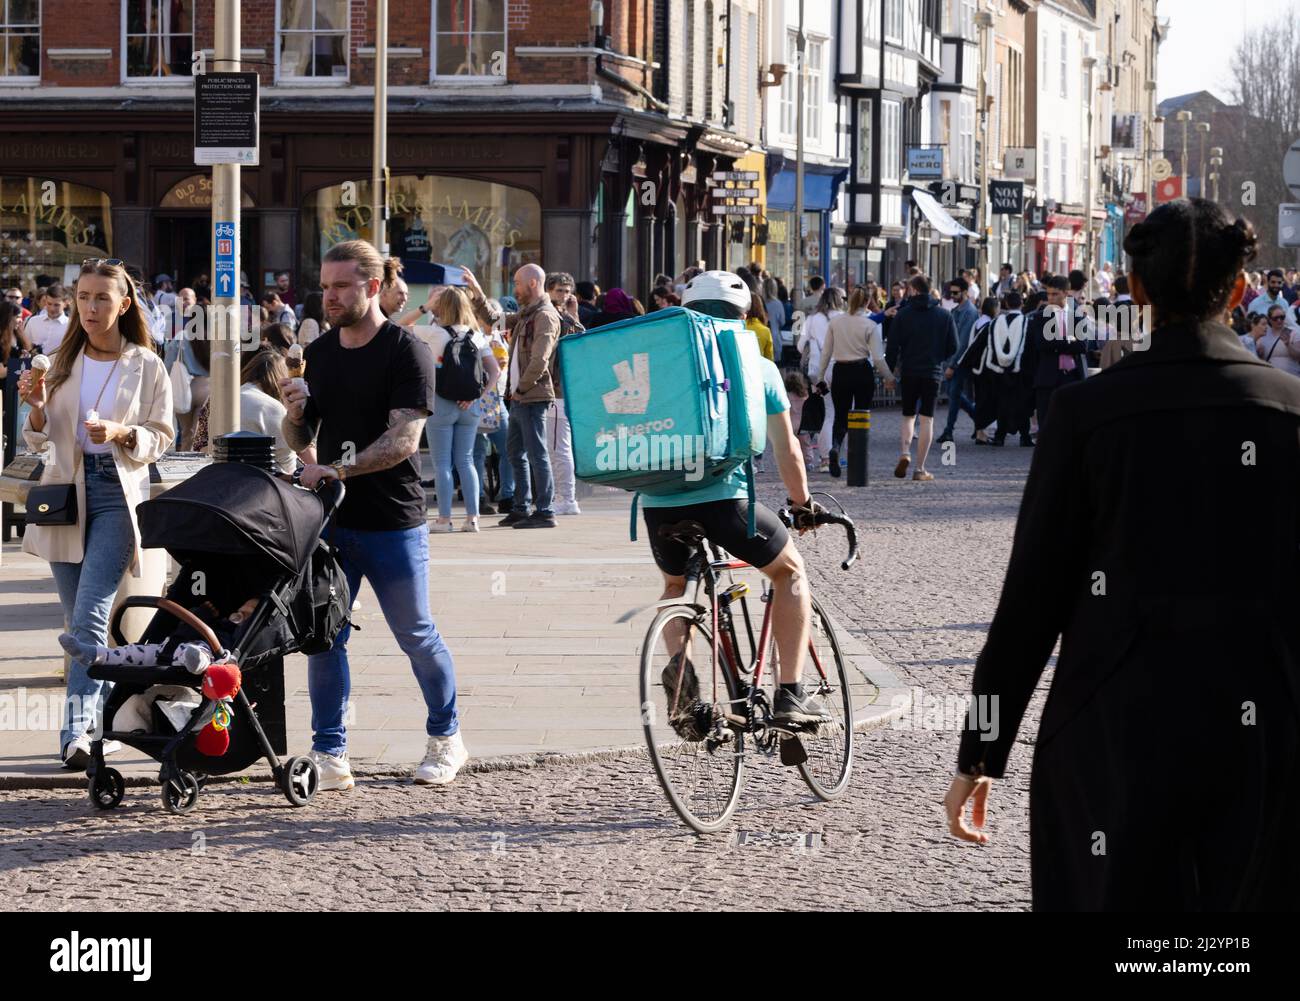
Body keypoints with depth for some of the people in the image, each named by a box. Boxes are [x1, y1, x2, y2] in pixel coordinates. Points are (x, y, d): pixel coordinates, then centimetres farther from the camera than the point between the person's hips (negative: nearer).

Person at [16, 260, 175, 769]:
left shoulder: (147, 367, 1)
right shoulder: (63, 362, 9)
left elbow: (161, 439, 2)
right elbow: (39, 442, 9)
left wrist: (123, 434, -17)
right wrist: (36, 406, -11)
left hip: (117, 495, -4)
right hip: (66, 492, 4)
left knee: (90, 616, -17)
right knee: (78, 621, 8)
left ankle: (78, 727, -24)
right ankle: (103, 717, 20)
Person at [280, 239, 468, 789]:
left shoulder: (407, 352, -10)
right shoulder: (318, 352, 10)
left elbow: (403, 440, -19)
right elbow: (300, 440, 15)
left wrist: (339, 469, -28)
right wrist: (295, 413, -8)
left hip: (392, 521, -5)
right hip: (330, 518, 5)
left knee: (416, 636, 7)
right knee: (324, 636, 0)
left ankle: (445, 740, 24)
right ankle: (329, 756, 5)